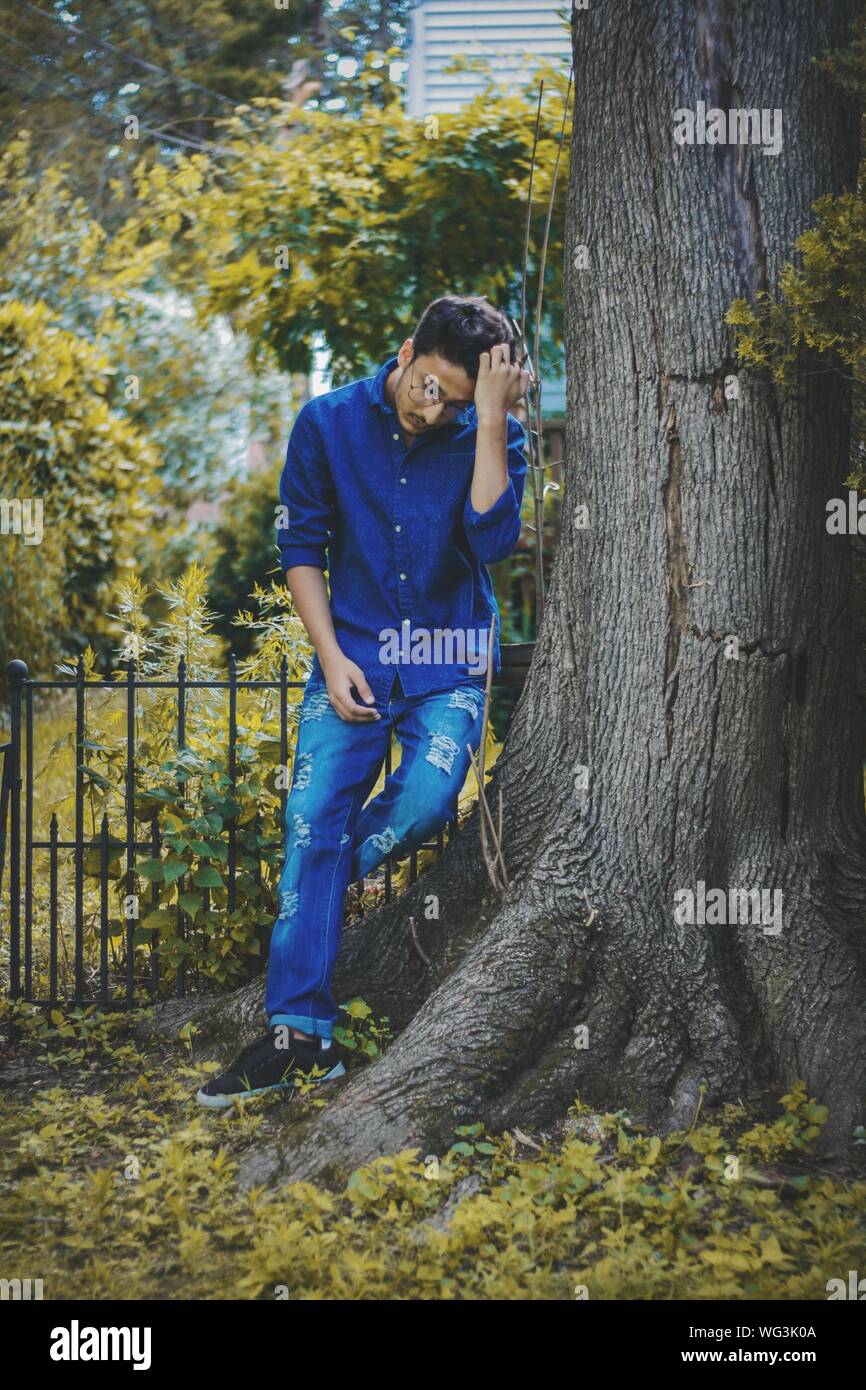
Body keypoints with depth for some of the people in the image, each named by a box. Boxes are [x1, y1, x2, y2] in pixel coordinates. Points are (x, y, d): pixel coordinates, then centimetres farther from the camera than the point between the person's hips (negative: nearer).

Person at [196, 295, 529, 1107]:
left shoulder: (489, 435, -3)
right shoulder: (329, 423, -1)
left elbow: (493, 539, -18)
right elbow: (301, 548, 4)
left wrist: (493, 419, -21)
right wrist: (331, 658, -5)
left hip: (449, 662, 0)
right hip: (354, 656, 1)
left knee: (425, 801, -24)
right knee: (313, 819, -11)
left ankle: (331, 882, 10)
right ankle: (299, 1032, -9)